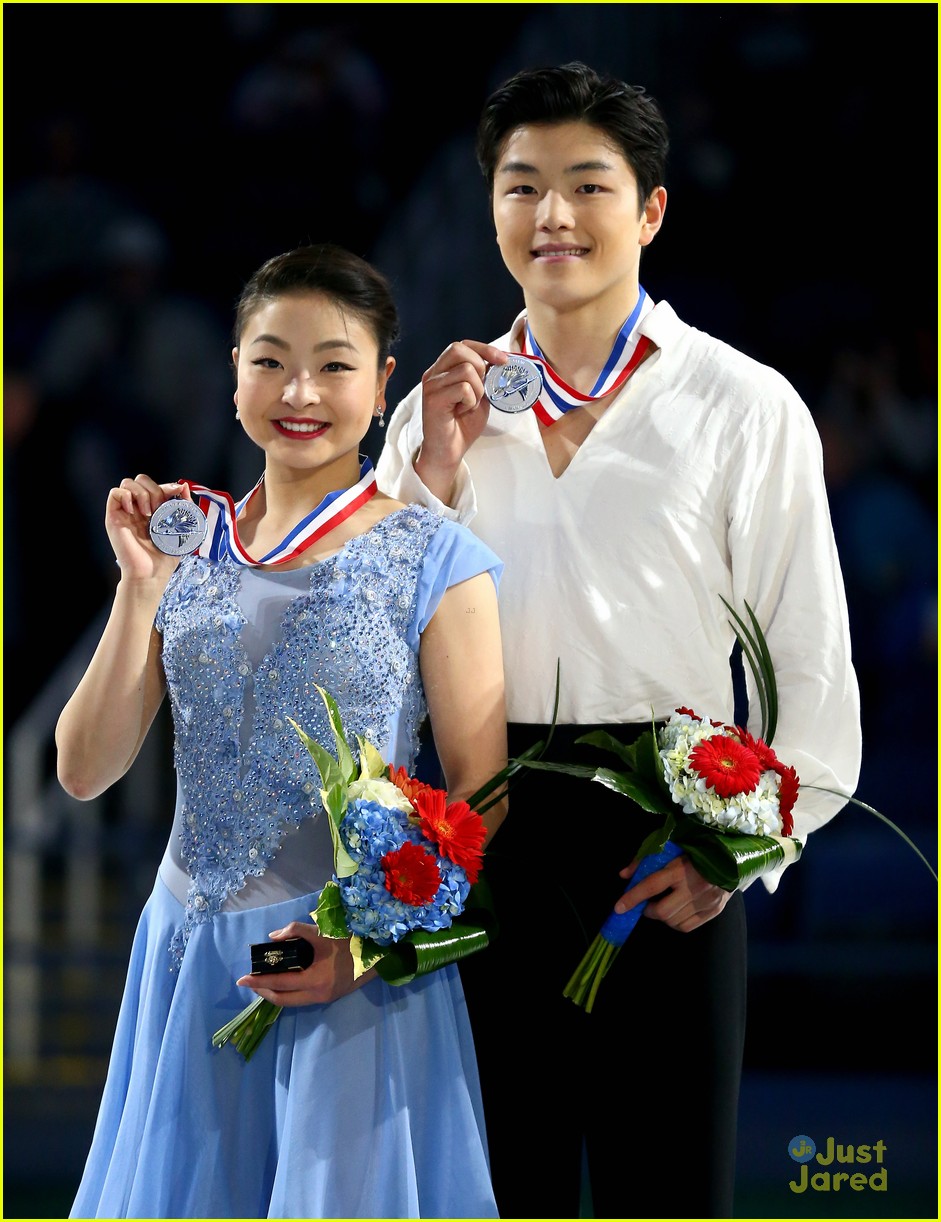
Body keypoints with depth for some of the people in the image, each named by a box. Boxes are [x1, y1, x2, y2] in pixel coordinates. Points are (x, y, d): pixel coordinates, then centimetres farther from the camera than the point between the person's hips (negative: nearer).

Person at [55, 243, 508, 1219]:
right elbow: (84, 771, 3)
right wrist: (142, 591, -7)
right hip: (191, 956, 4)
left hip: (359, 966, -4)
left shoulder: (433, 562, -5)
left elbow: (479, 797, -6)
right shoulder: (190, 548, 7)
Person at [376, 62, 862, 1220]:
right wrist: (433, 474, 0)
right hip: (477, 836, 3)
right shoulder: (443, 407, 11)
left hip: (660, 843, -3)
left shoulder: (743, 409, 1)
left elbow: (809, 665, 0)